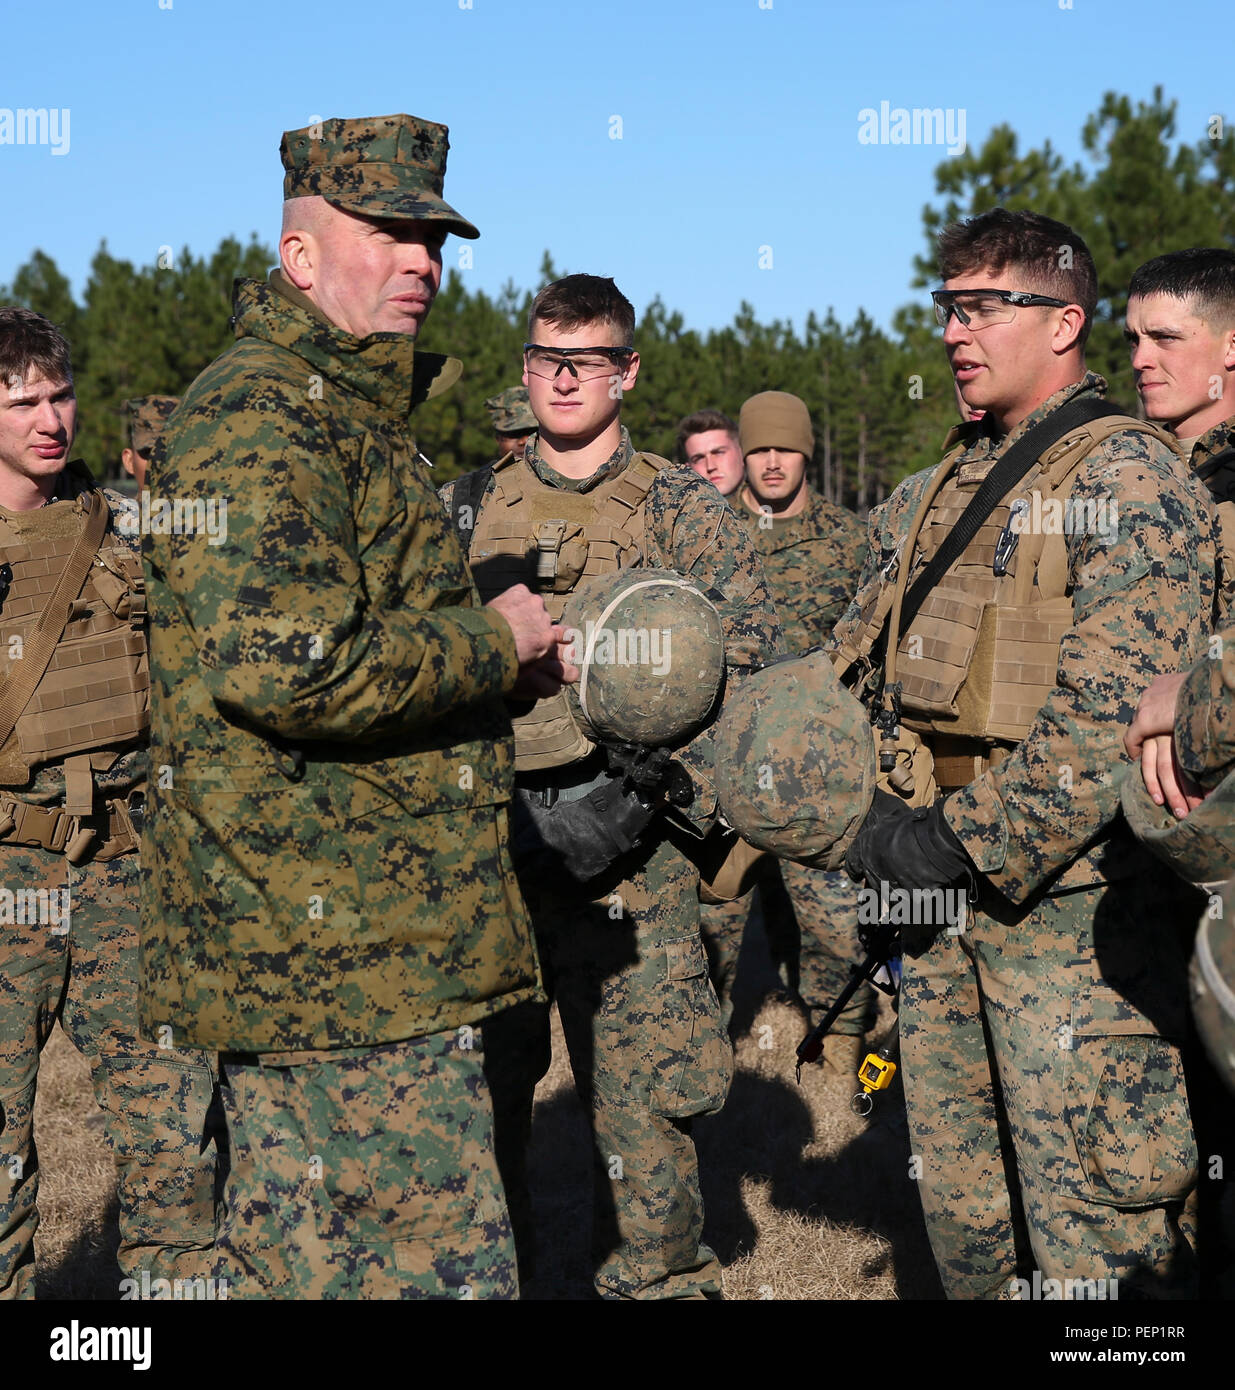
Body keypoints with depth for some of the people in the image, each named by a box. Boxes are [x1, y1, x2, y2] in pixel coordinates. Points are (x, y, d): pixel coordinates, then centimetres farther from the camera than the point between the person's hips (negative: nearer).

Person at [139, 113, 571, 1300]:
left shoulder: (346, 417, 20)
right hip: (346, 950, -11)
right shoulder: (263, 419, -14)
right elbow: (292, 667, -27)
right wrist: (495, 641, -13)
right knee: (439, 1267, -3)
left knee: (295, 1257, 19)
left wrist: (505, 666, 15)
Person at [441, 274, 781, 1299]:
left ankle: (655, 1279, 15)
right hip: (479, 841, 3)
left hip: (625, 851, -3)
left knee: (640, 1095, -1)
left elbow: (744, 668, -4)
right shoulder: (468, 507, 13)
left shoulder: (684, 509, 4)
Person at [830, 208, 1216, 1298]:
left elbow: (1110, 708, -19)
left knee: (1094, 1234, -3)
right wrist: (875, 817, 3)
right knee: (961, 1207, 16)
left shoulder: (1129, 476, -9)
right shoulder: (931, 498, 16)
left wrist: (969, 844, -17)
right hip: (942, 889, 8)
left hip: (1070, 892, -8)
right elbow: (855, 670, 19)